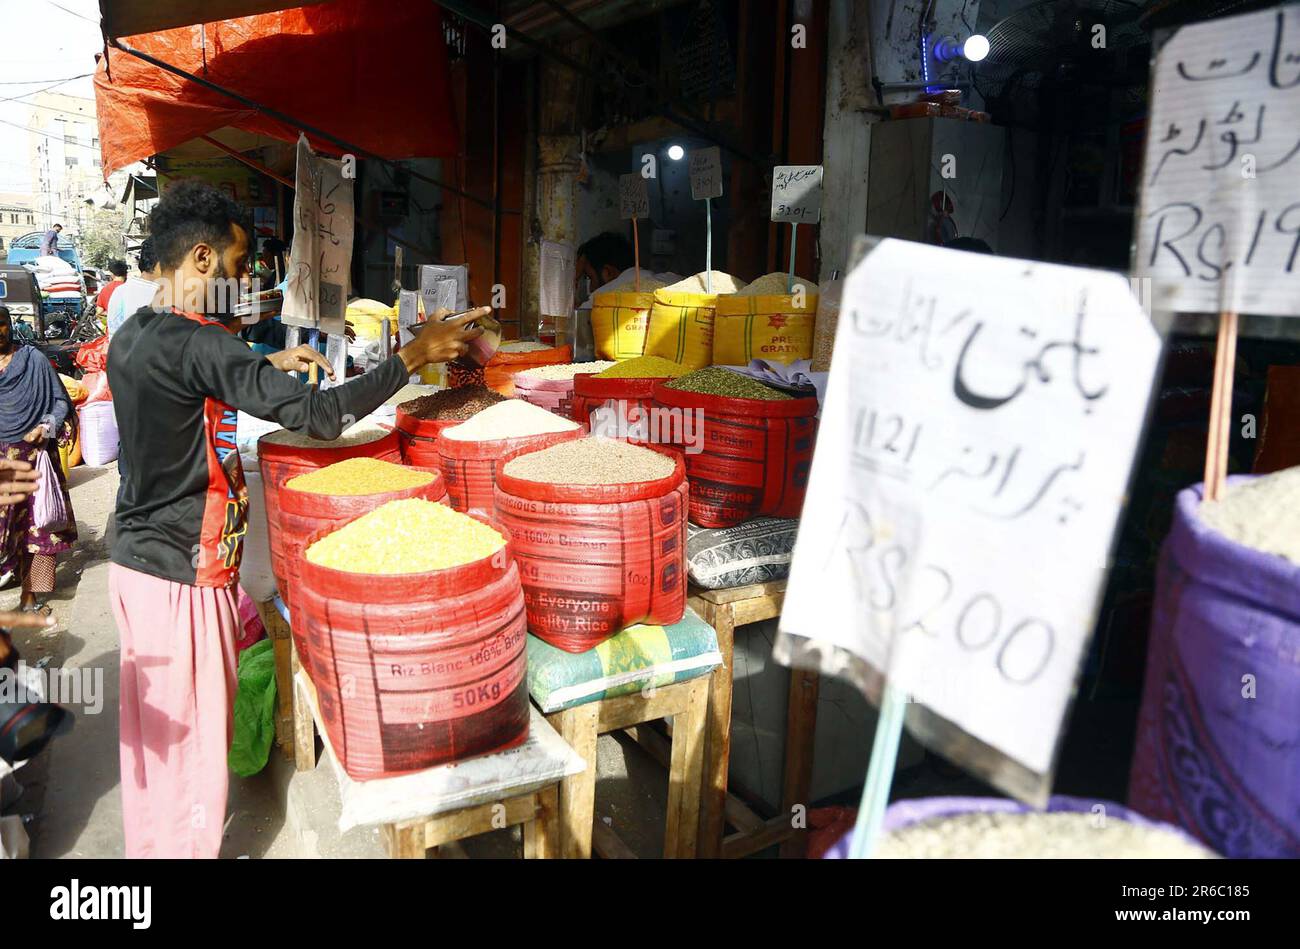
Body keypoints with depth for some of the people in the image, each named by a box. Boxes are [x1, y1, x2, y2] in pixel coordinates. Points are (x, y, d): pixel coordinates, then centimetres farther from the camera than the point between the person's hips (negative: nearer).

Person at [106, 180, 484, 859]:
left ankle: (150, 843, 39)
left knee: (152, 734, 22)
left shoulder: (131, 335, 7)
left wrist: (268, 366, 19)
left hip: (133, 562, 10)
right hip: (183, 575, -9)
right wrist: (415, 354, -24)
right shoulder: (196, 344, -22)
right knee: (191, 742, 5)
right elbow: (319, 415, -28)